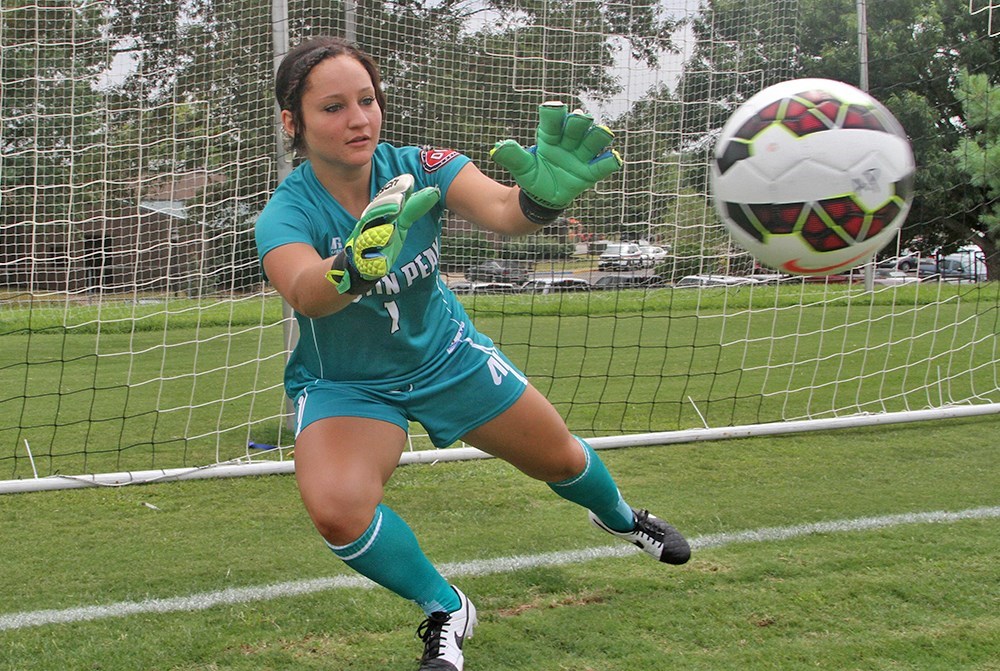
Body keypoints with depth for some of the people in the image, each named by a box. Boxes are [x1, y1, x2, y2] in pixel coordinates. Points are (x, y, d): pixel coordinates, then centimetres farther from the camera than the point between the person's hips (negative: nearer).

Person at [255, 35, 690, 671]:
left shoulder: (416, 167, -21)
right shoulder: (287, 214, -27)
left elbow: (500, 209, -40)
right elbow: (305, 292, -49)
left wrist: (541, 195, -65)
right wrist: (356, 267, -73)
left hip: (446, 354, 3)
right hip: (344, 383, -3)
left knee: (559, 456, 14)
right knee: (336, 509, -30)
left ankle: (620, 517, 53)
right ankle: (446, 612, -1)